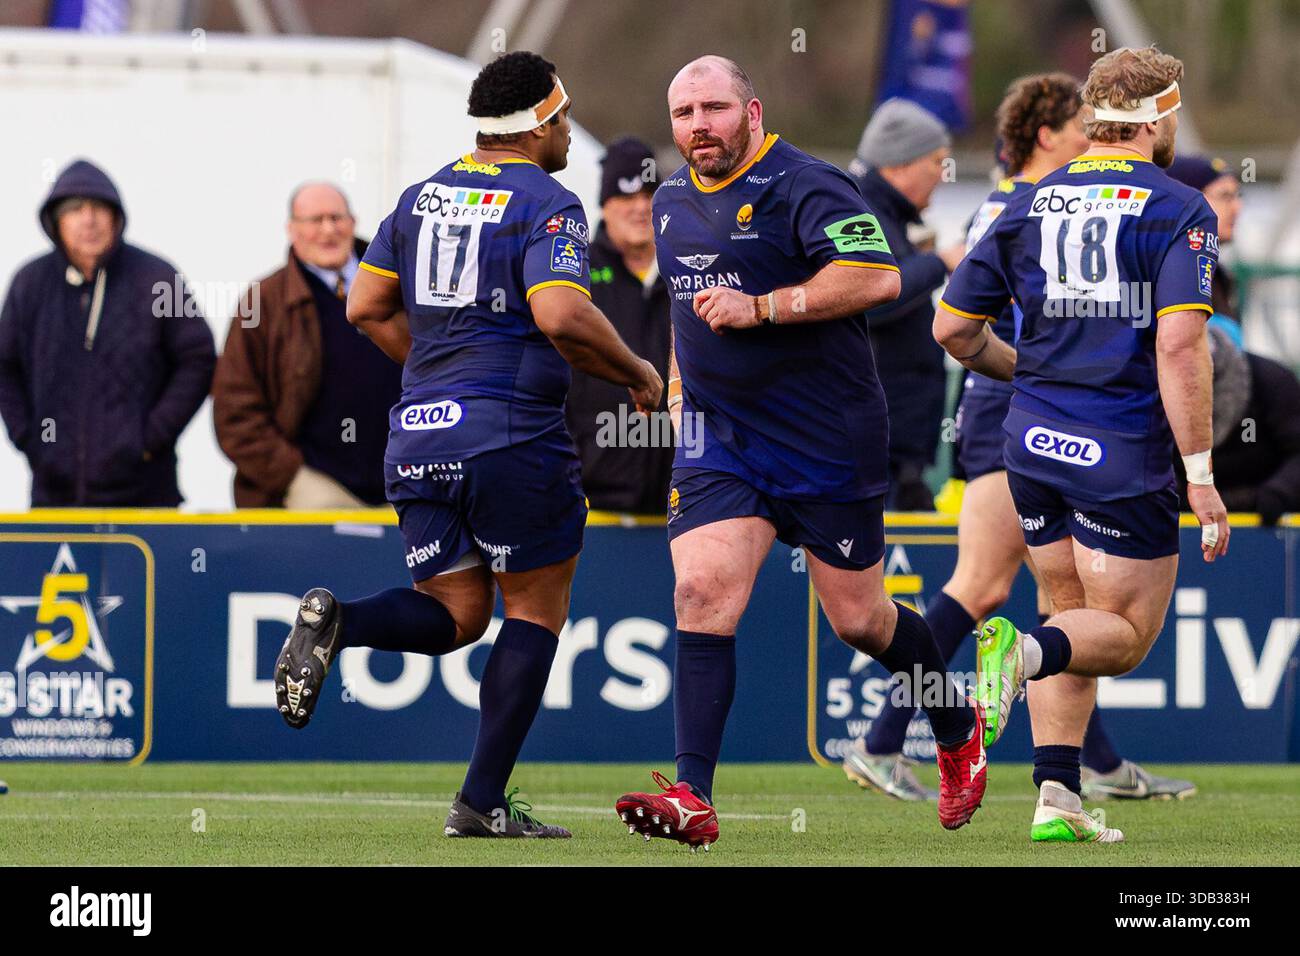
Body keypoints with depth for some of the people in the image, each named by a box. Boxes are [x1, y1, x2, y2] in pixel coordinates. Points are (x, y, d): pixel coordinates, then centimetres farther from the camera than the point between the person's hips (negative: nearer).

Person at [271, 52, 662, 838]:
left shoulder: (424, 196, 14)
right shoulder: (547, 205, -8)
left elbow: (366, 306, 17)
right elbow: (560, 315, -22)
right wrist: (637, 373, -7)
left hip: (420, 435, 6)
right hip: (514, 435, -6)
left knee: (455, 615, 12)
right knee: (537, 608, 8)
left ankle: (337, 623, -19)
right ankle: (484, 802, 2)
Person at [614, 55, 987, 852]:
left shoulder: (802, 187, -14)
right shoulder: (673, 201, 11)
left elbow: (879, 277, -25)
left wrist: (762, 308, -25)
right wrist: (681, 383, 23)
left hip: (829, 445, -6)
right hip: (718, 441, 6)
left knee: (859, 620, 6)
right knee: (702, 592, -14)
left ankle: (959, 731, 35)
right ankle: (693, 797, -19)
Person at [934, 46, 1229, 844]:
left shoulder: (1031, 205, 7)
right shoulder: (1179, 211, -9)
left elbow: (953, 327, 9)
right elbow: (1180, 345, -19)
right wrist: (1201, 475, -17)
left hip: (1033, 441, 5)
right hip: (1124, 453, -5)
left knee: (1074, 615, 19)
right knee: (1125, 635, 7)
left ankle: (1056, 795, 7)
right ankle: (1024, 651, -25)